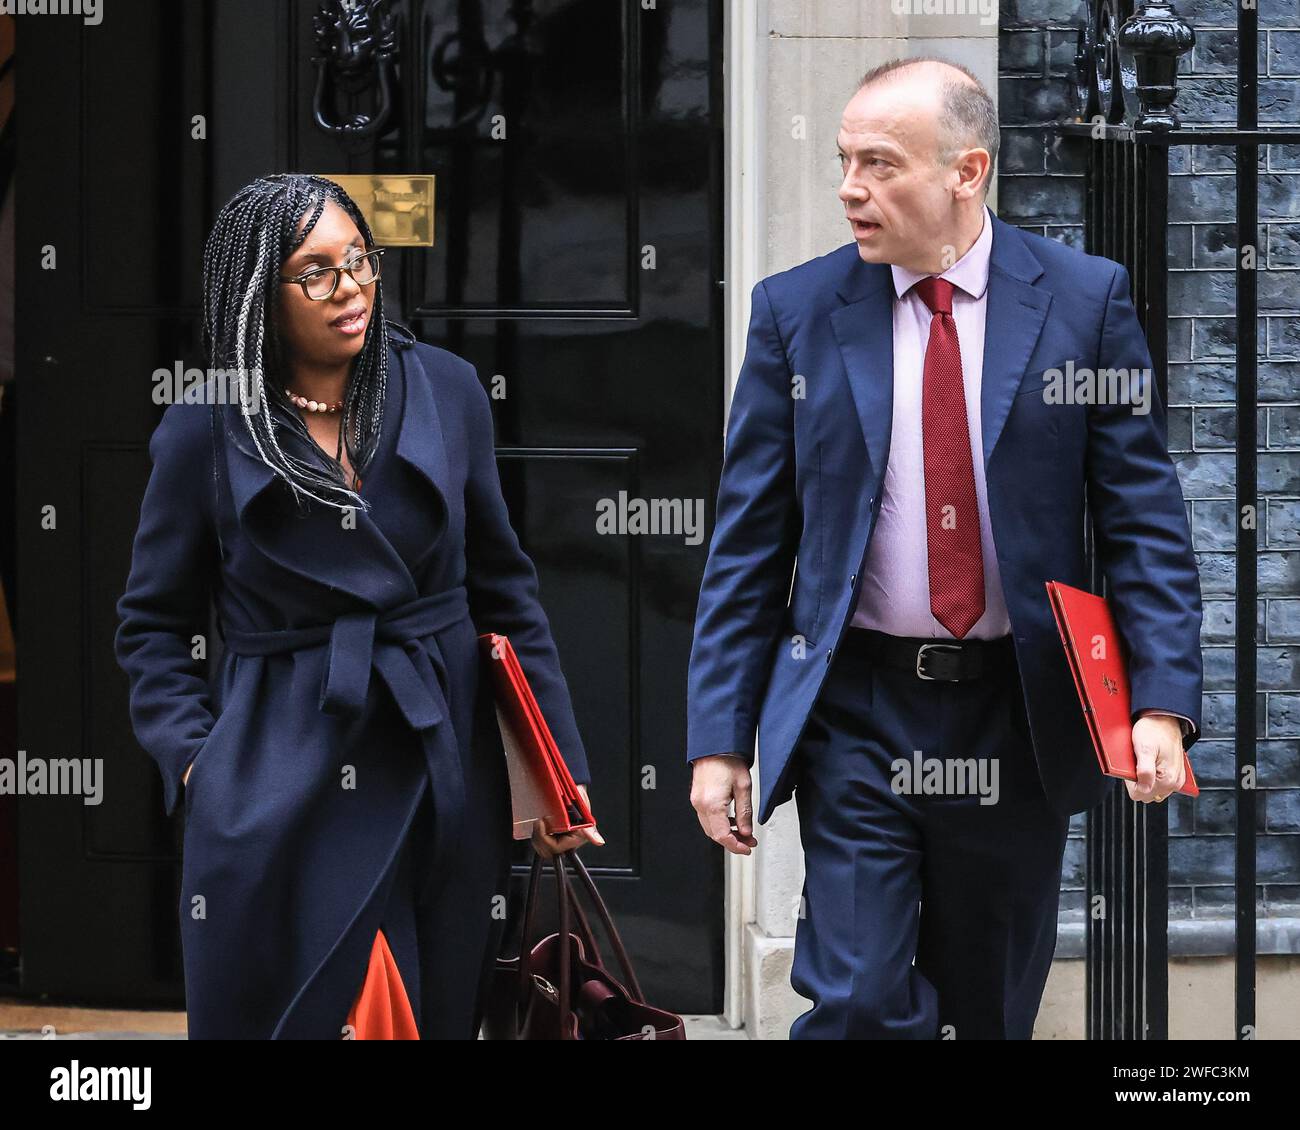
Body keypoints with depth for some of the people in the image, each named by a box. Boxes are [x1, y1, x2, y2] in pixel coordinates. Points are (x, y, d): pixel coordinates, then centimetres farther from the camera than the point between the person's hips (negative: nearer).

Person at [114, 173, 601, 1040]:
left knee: (439, 1014, 8)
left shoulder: (445, 390, 4)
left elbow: (503, 585, 9)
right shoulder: (207, 431, -2)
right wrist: (193, 754, -8)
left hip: (440, 772, 2)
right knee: (283, 1015, 2)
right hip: (276, 785, -2)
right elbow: (155, 623, 6)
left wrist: (559, 764, 7)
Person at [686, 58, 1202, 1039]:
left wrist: (1164, 702, -13)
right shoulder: (797, 312, 0)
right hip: (856, 715, 0)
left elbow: (1145, 518, -1)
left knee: (991, 1015, 12)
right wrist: (719, 738, -3)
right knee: (859, 1006, -9)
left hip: (1021, 723, 1)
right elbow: (748, 544, 3)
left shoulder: (1085, 299, -2)